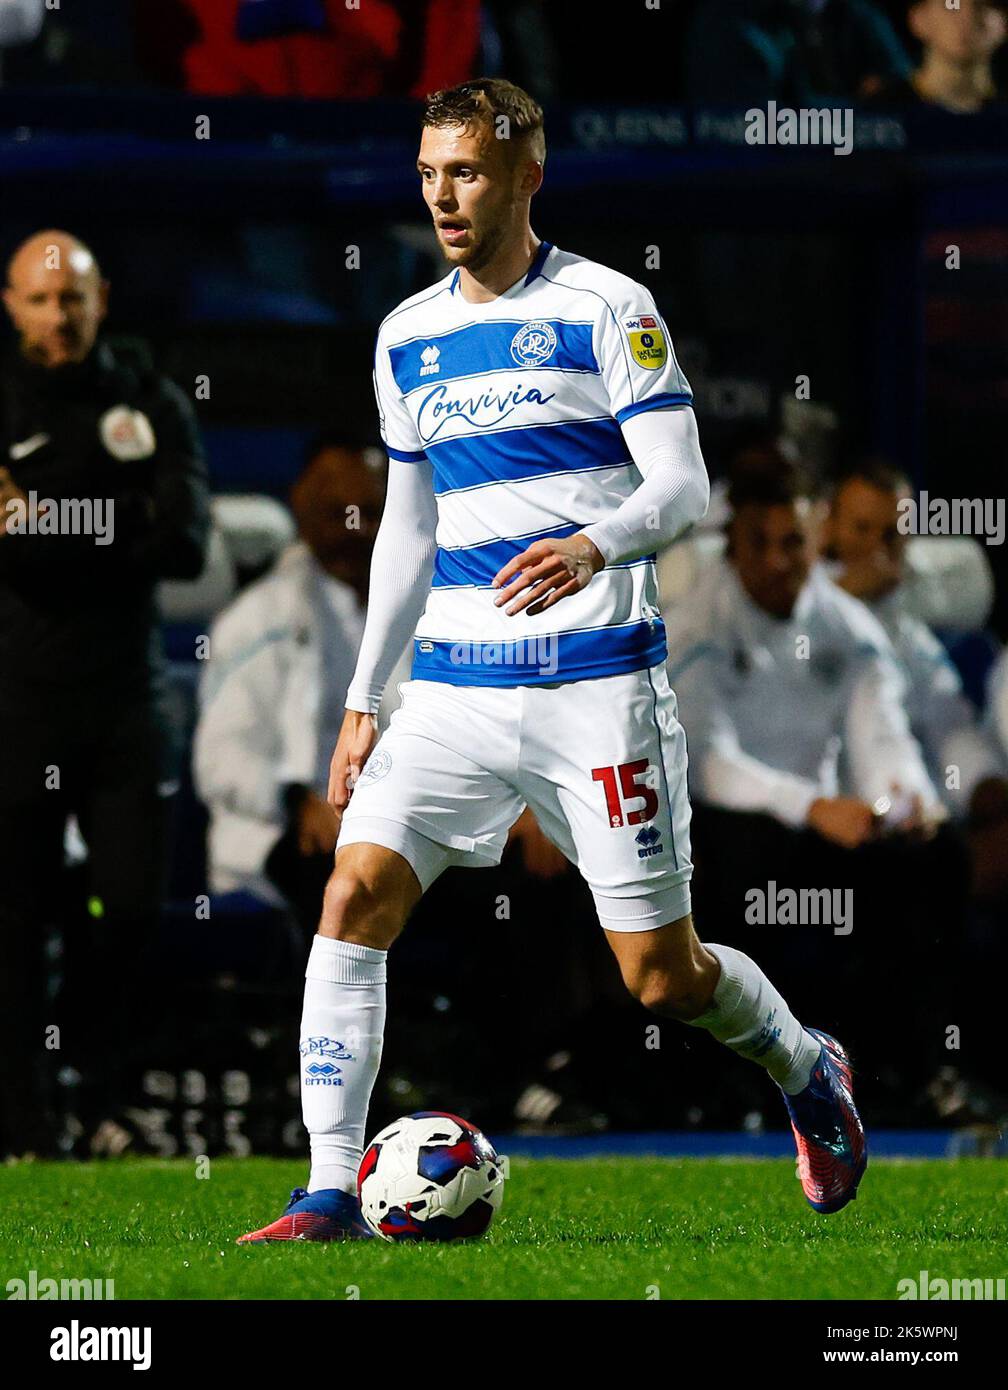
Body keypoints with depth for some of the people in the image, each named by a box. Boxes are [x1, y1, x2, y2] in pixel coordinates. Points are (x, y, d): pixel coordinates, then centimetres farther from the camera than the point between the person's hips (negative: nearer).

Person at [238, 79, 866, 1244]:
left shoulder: (608, 309, -4)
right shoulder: (407, 338, 12)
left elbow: (682, 484, -10)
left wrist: (595, 546, -32)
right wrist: (363, 701, 16)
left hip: (596, 683, -5)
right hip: (457, 687, 5)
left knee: (662, 976, -1)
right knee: (355, 893, -15)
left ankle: (806, 1072, 31)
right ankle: (330, 1194, -13)